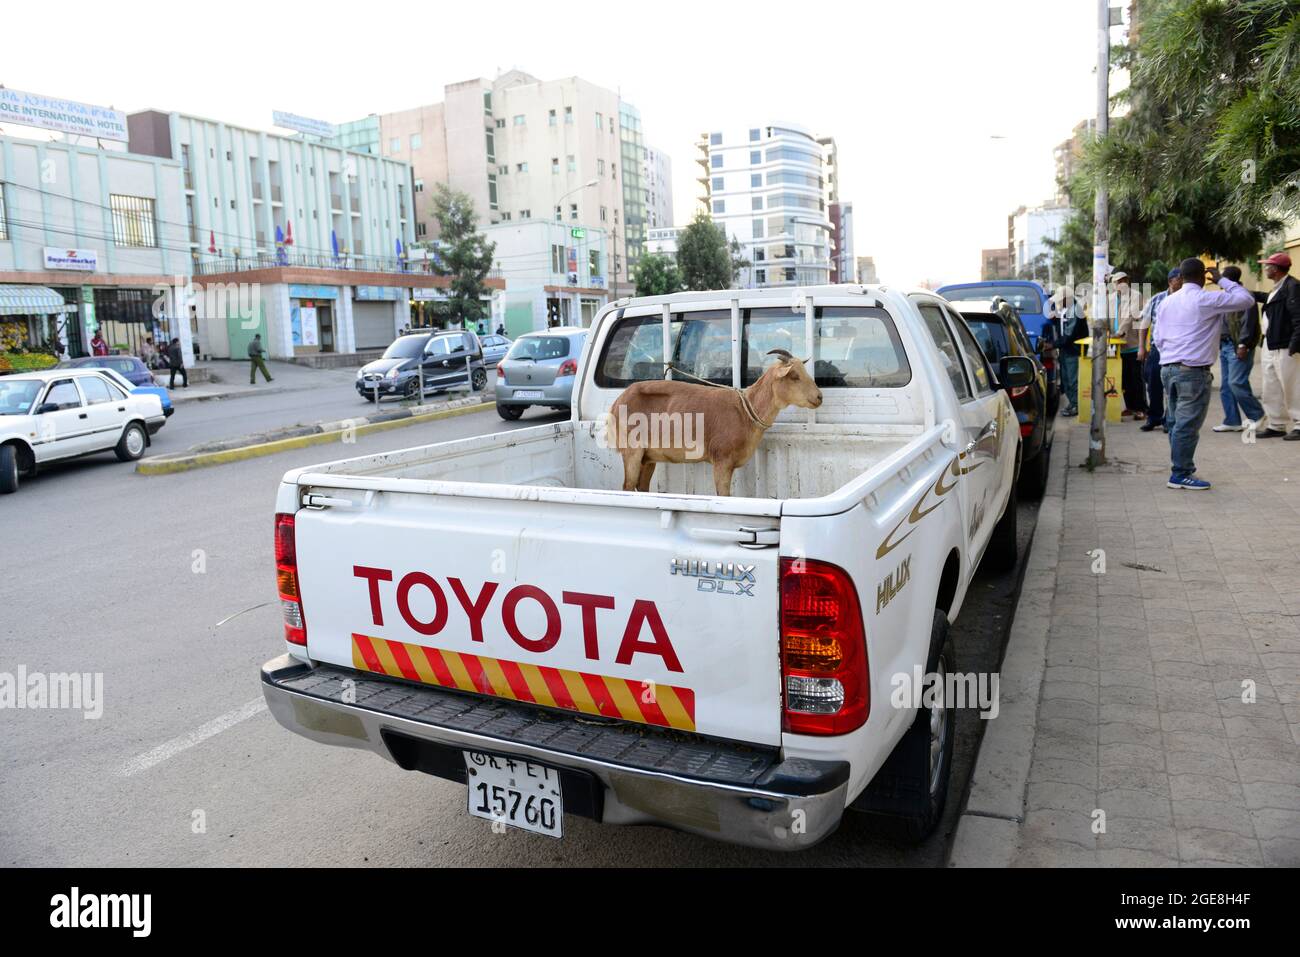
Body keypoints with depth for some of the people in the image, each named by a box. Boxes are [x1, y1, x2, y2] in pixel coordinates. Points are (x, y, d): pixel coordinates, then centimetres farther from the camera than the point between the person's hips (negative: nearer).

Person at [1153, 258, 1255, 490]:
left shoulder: (1168, 301, 12)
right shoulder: (1206, 300, -9)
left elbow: (1158, 338, 14)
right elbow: (1246, 298, -3)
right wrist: (1222, 280, 5)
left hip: (1168, 368, 8)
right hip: (1194, 371, -7)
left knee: (1175, 422, 11)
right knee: (1188, 425, -3)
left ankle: (1182, 469, 19)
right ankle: (1181, 474, 0)